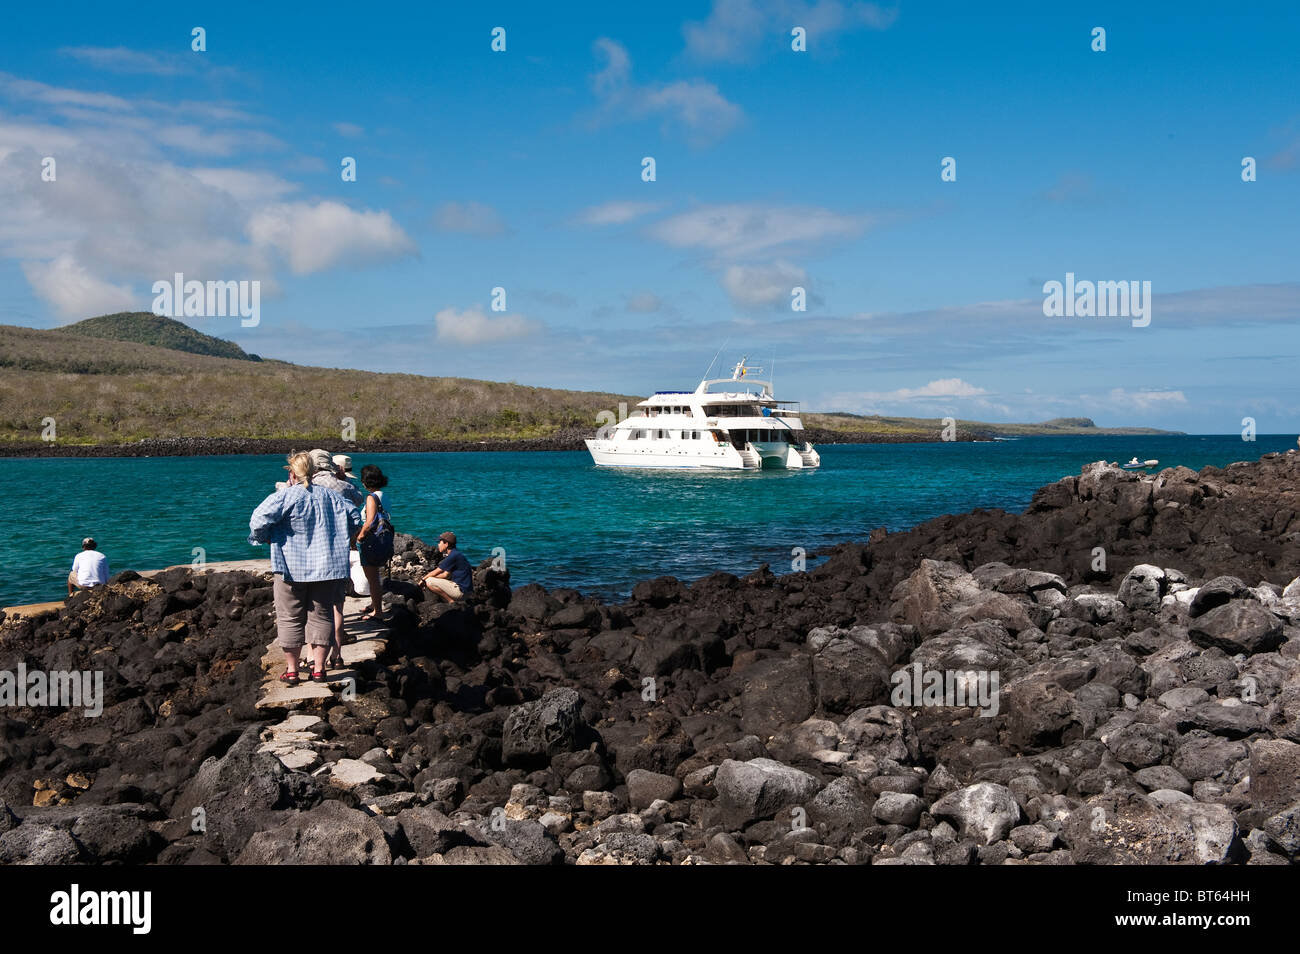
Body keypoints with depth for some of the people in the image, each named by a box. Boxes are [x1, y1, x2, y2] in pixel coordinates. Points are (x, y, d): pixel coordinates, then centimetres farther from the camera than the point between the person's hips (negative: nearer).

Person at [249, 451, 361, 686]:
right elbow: (354, 516, 11)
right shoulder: (330, 495, 5)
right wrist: (345, 539, 26)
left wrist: (263, 538, 2)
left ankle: (291, 670, 10)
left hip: (292, 568, -4)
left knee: (290, 619, 7)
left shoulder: (285, 496, -10)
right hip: (326, 568, 4)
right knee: (321, 616, 10)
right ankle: (318, 668, 10)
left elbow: (259, 520, -18)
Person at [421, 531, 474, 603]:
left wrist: (423, 580, 5)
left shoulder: (453, 556, -16)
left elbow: (436, 572, -9)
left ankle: (451, 602, -10)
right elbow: (446, 575, 16)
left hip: (461, 590, -10)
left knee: (429, 582, -13)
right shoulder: (456, 554, 15)